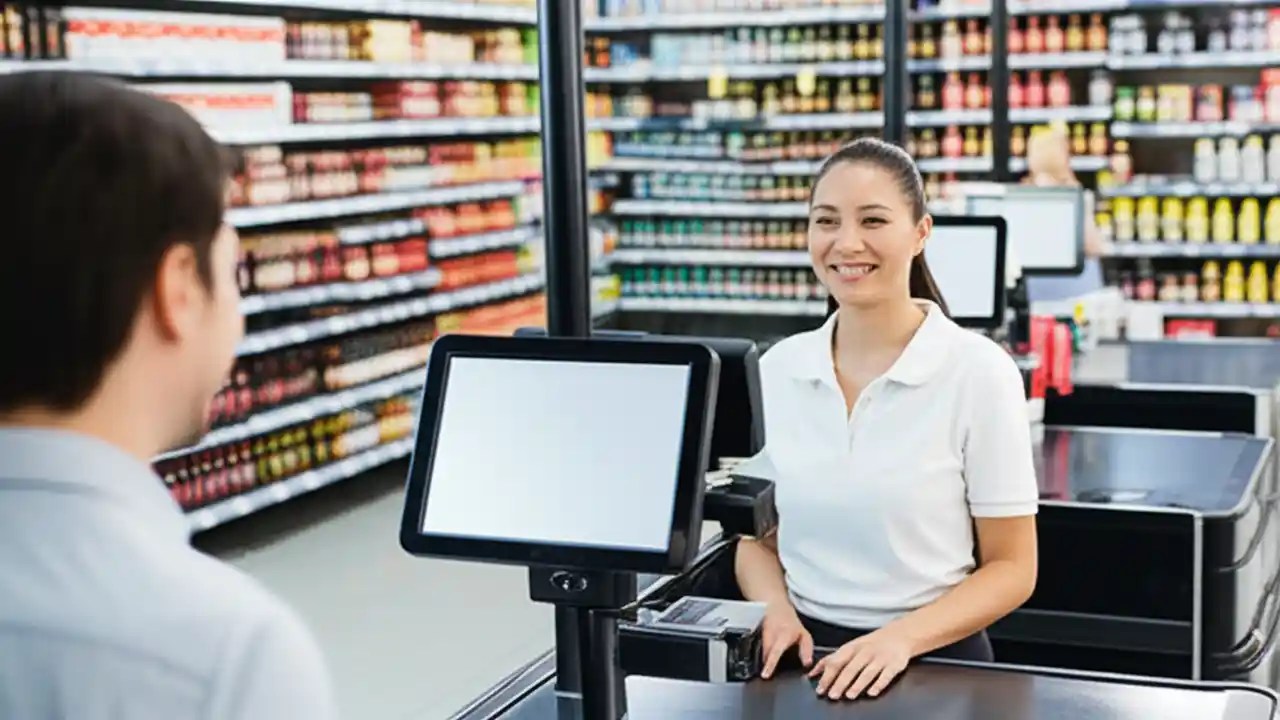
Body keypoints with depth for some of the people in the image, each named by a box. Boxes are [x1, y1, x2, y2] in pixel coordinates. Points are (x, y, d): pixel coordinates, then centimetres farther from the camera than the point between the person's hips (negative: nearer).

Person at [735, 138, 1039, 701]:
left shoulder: (979, 371, -7)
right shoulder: (777, 369, 2)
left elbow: (1011, 569, -3)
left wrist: (903, 637, -16)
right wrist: (775, 612, -7)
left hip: (934, 661, -2)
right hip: (804, 655, 2)